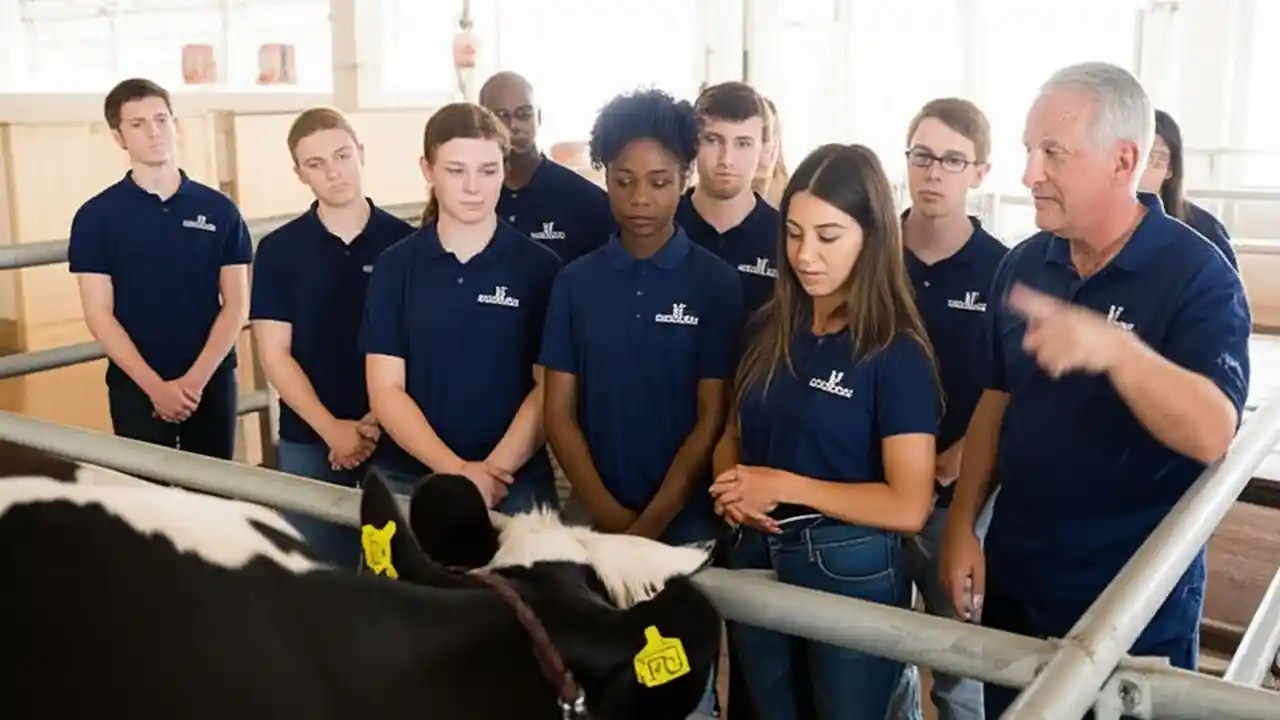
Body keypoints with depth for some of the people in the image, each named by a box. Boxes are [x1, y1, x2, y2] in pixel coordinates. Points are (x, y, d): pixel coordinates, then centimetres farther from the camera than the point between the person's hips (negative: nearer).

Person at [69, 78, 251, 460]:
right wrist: (155, 386, -13)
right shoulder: (95, 216, -2)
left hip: (213, 381, 2)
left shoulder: (219, 210, 2)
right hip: (135, 386, -1)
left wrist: (196, 378, -10)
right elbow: (99, 314, -5)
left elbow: (236, 305, 1)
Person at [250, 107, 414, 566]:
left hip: (396, 436, 0)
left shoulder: (405, 242, -2)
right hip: (309, 442, 0)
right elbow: (275, 353, -3)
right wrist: (331, 428, -14)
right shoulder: (278, 250, -1)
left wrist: (378, 420, -10)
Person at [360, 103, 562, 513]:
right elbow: (386, 390, -3)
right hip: (408, 477, 1)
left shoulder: (540, 267, -3)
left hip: (516, 482, -1)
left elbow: (549, 389, -4)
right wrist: (456, 470, -15)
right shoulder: (394, 267, 1)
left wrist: (495, 469, -16)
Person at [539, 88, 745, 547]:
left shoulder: (717, 282, -5)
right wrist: (609, 514, -10)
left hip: (686, 522, -2)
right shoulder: (575, 281, 2)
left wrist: (652, 522, -14)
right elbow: (559, 412, 1)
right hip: (592, 515, 2)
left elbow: (712, 419, -7)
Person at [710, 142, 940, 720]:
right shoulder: (768, 329, 2)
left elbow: (908, 507, -18)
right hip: (756, 561, 6)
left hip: (850, 570, -5)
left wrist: (787, 486, -20)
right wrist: (731, 488, -9)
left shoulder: (896, 352, -15)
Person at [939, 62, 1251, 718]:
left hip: (1135, 596, -5)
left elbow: (1212, 434, -27)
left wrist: (1113, 349, -43)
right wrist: (962, 526, 4)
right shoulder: (1023, 265, 0)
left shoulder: (1197, 275, -16)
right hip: (1014, 577, 5)